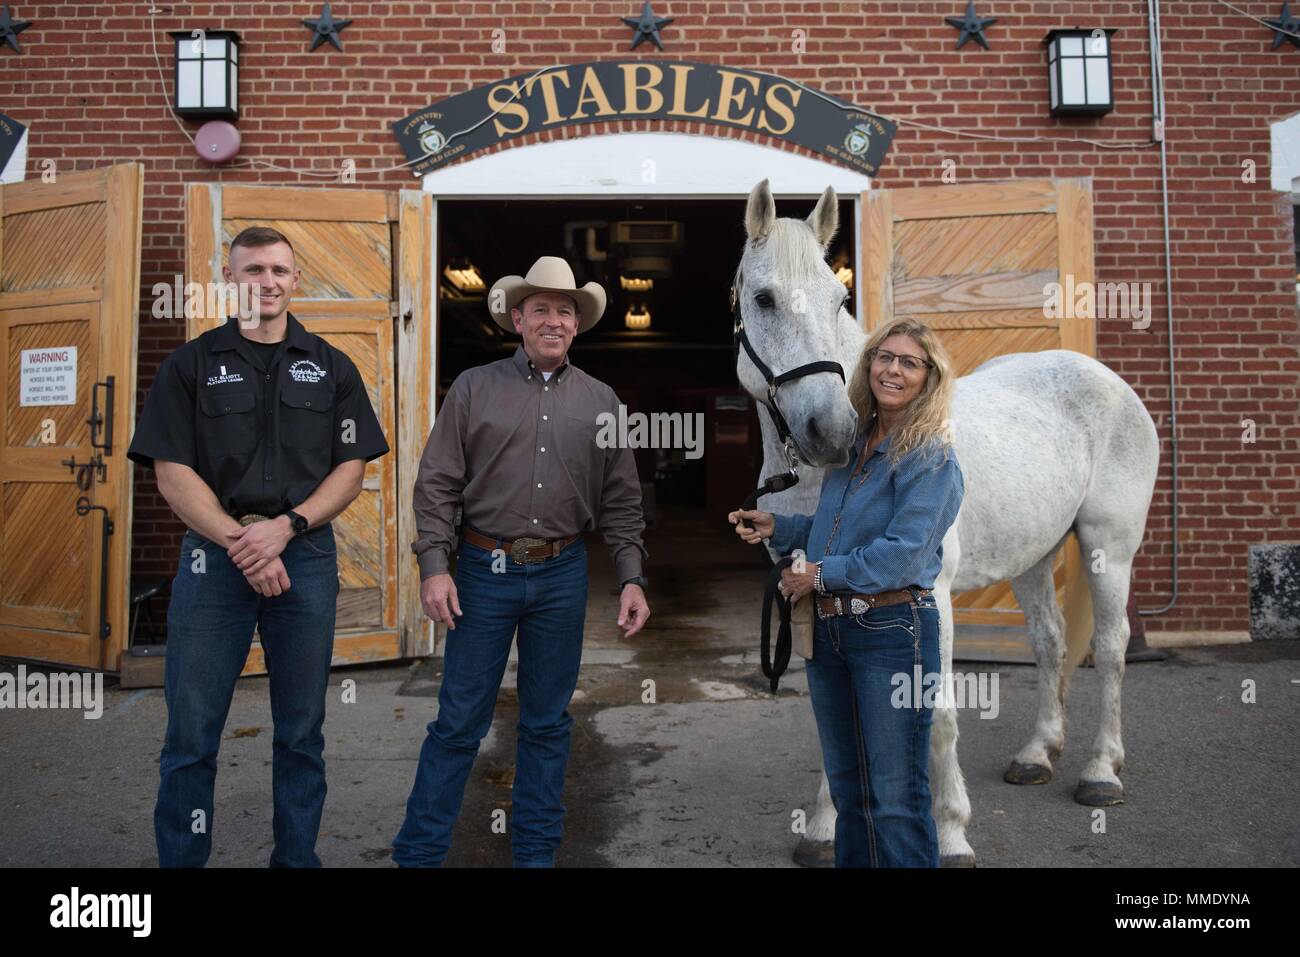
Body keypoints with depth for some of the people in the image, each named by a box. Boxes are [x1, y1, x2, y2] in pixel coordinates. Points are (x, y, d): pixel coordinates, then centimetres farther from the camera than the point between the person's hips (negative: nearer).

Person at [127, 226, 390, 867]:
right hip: (212, 556, -1)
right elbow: (172, 474, -1)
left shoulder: (331, 368, 10)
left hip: (306, 556, 1)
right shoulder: (190, 365, 6)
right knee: (191, 733, 3)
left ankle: (297, 857, 24)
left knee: (302, 733, 9)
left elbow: (351, 468, 4)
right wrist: (238, 542, -12)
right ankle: (180, 859, 20)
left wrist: (285, 526, -11)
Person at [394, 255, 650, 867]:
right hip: (484, 570, -2)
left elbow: (620, 502, 7)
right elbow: (437, 484, -2)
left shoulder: (601, 401, 6)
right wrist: (434, 565, -11)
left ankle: (535, 851, 28)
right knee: (459, 722, 5)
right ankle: (418, 852, 21)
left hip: (562, 576, 2)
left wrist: (632, 579, 0)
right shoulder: (474, 388, 0)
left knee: (547, 723, 13)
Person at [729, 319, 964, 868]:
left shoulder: (931, 459, -10)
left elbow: (901, 553, -19)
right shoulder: (852, 446, 12)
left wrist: (820, 574, -15)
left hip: (892, 632, -7)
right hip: (828, 631, 7)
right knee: (846, 788, 19)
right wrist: (775, 528, 8)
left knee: (895, 799, 2)